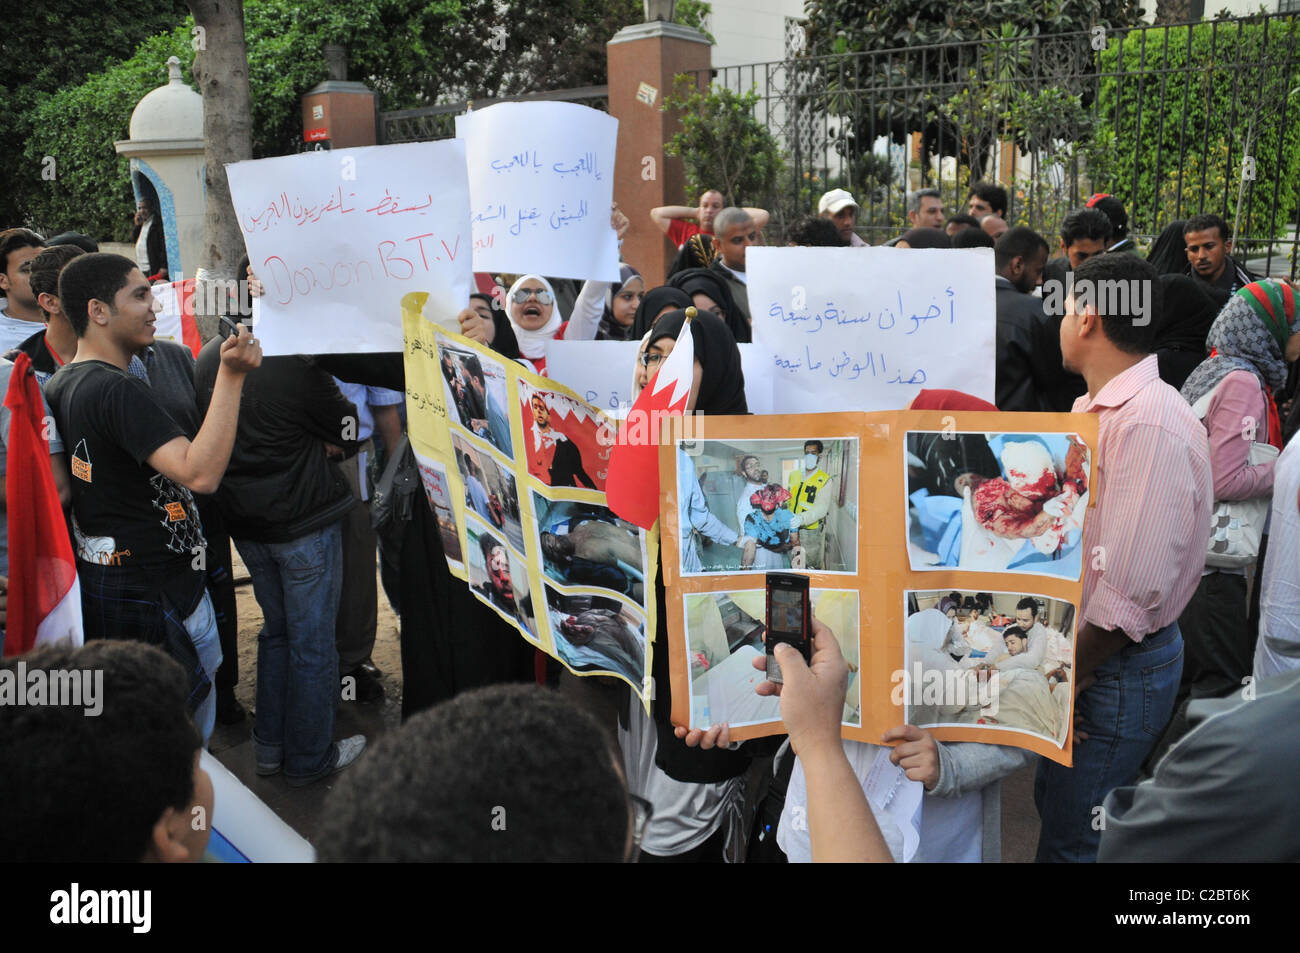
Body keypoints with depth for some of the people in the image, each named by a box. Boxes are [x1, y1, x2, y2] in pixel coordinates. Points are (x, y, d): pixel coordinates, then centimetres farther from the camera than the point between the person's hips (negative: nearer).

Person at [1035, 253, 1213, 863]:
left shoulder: (1150, 426, -25)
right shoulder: (1095, 409, 9)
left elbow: (1132, 594, -28)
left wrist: (1064, 677, -16)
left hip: (1117, 670, -9)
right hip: (1074, 650, 9)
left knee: (1073, 839, 5)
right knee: (1055, 805, 22)